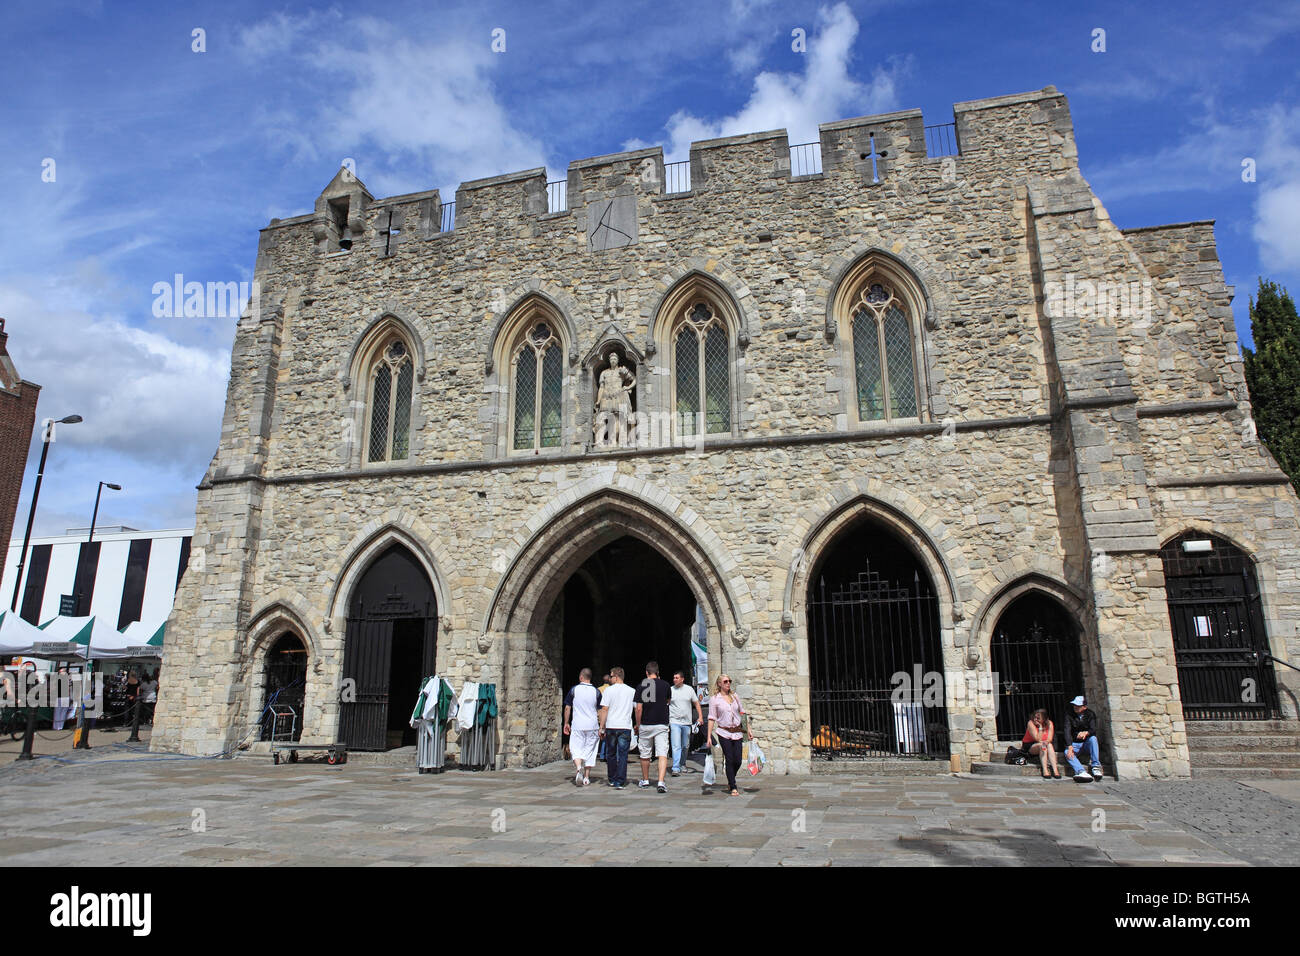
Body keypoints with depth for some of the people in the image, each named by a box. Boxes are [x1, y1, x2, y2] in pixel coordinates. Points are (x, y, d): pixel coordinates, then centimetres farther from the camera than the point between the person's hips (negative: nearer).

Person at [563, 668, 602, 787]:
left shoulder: (574, 689, -2)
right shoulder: (596, 692, 1)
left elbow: (567, 708, 1)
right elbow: (600, 711, 3)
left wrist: (566, 723, 11)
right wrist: (601, 728, 8)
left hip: (577, 725, -1)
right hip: (592, 726, 2)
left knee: (576, 749, 3)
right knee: (589, 751, 10)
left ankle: (579, 768, -24)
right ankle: (586, 778, 13)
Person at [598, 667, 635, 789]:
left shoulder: (609, 691, -3)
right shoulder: (632, 691, 5)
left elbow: (604, 709, -6)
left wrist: (602, 727, -2)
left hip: (611, 726, -1)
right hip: (626, 727, 1)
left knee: (610, 755, 14)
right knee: (622, 756, 2)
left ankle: (612, 780, 22)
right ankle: (620, 782, -3)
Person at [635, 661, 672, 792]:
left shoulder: (641, 687, -3)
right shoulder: (665, 685, 0)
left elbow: (639, 708, -6)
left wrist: (637, 725, 5)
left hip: (645, 725, 0)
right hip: (661, 724, 0)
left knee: (645, 754, 15)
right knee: (662, 754, -3)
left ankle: (645, 780, 29)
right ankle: (661, 782, -17)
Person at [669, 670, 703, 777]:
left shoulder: (689, 689, 4)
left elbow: (696, 703, 12)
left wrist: (700, 716, 3)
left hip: (687, 722, 3)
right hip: (674, 722, -3)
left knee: (686, 746, 14)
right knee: (676, 746, -13)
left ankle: (682, 764, 32)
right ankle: (676, 769, -14)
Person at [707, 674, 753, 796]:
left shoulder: (735, 696, 9)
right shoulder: (714, 699, -2)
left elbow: (742, 713, 15)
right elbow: (712, 718, -3)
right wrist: (709, 736, -7)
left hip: (737, 732, 4)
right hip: (724, 733, -3)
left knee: (738, 761, 2)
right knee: (730, 760, -4)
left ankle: (730, 781, 28)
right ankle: (733, 787, 8)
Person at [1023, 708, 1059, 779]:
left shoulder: (1049, 724, -6)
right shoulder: (1031, 723, -18)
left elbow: (1050, 739, -12)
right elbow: (1038, 739, -22)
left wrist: (1046, 742, -34)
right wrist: (1040, 727, -27)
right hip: (1029, 747, -3)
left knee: (1049, 745, -29)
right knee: (1041, 745, -33)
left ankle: (1055, 770, -34)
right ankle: (1045, 771, -34)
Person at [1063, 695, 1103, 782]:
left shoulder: (1090, 715, 0)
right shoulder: (1070, 716, 0)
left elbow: (1093, 730, -15)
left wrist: (1086, 733, -39)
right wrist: (1070, 746, -26)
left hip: (1087, 742, 0)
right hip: (1075, 744, 0)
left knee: (1093, 738, -32)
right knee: (1067, 752, -29)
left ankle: (1095, 766, -32)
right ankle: (1081, 772, -49)